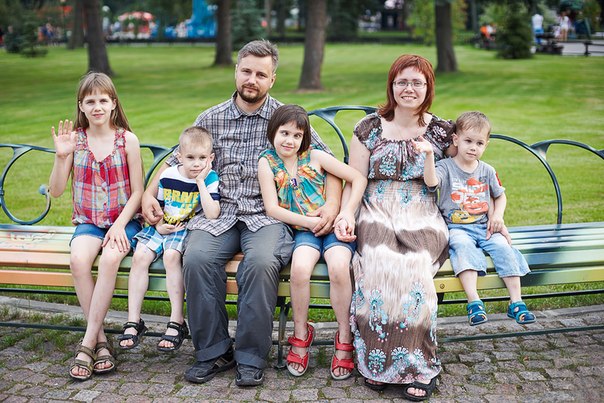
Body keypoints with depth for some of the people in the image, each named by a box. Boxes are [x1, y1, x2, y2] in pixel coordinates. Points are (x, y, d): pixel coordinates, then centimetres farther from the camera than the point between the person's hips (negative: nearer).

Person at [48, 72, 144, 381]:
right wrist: (61, 156, -12)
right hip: (88, 222, 2)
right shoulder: (75, 140, 4)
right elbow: (56, 191, 3)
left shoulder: (127, 140, -1)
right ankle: (100, 340, -18)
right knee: (78, 259, -31)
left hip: (123, 221, -2)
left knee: (110, 258, -34)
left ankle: (87, 342, -22)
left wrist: (119, 225, -14)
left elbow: (137, 192, 0)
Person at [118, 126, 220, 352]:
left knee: (171, 255, -32)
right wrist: (158, 225, -4)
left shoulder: (210, 179, -8)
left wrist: (200, 183, -21)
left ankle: (177, 322, -23)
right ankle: (133, 322, -11)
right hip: (163, 227, 4)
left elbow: (212, 214, -21)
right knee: (140, 256, -19)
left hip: (188, 230, -4)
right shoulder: (168, 176, 3)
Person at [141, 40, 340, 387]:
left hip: (266, 215, -2)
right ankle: (213, 352, -11)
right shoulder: (210, 119, 13)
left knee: (261, 262, -34)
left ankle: (251, 358, -16)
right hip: (219, 214, 2)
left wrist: (332, 204, -10)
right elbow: (176, 163, 20)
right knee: (197, 258, -29)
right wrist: (149, 193, 5)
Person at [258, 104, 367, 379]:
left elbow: (358, 178, 7)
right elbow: (272, 208, -5)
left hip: (335, 228, 0)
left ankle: (344, 338, -11)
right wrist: (313, 222, -11)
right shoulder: (267, 163, 3)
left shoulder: (315, 157, 3)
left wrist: (348, 212, -6)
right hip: (303, 231, 0)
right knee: (300, 268, -32)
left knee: (339, 267, -30)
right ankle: (301, 334, -7)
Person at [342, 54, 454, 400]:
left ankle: (419, 366, -18)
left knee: (412, 267, -33)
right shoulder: (369, 128, 10)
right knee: (380, 265, -34)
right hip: (377, 215, 0)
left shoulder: (443, 131, 12)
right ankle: (377, 363, -17)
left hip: (423, 218, 0)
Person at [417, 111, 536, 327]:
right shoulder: (445, 167, -3)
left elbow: (500, 195, 24)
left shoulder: (487, 171, 11)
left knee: (502, 246, -23)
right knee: (463, 245, -35)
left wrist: (498, 215, 4)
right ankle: (474, 302, -40)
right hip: (456, 228, -4)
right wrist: (429, 155, -38)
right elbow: (431, 182, -25)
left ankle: (516, 302, -17)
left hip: (484, 227, 4)